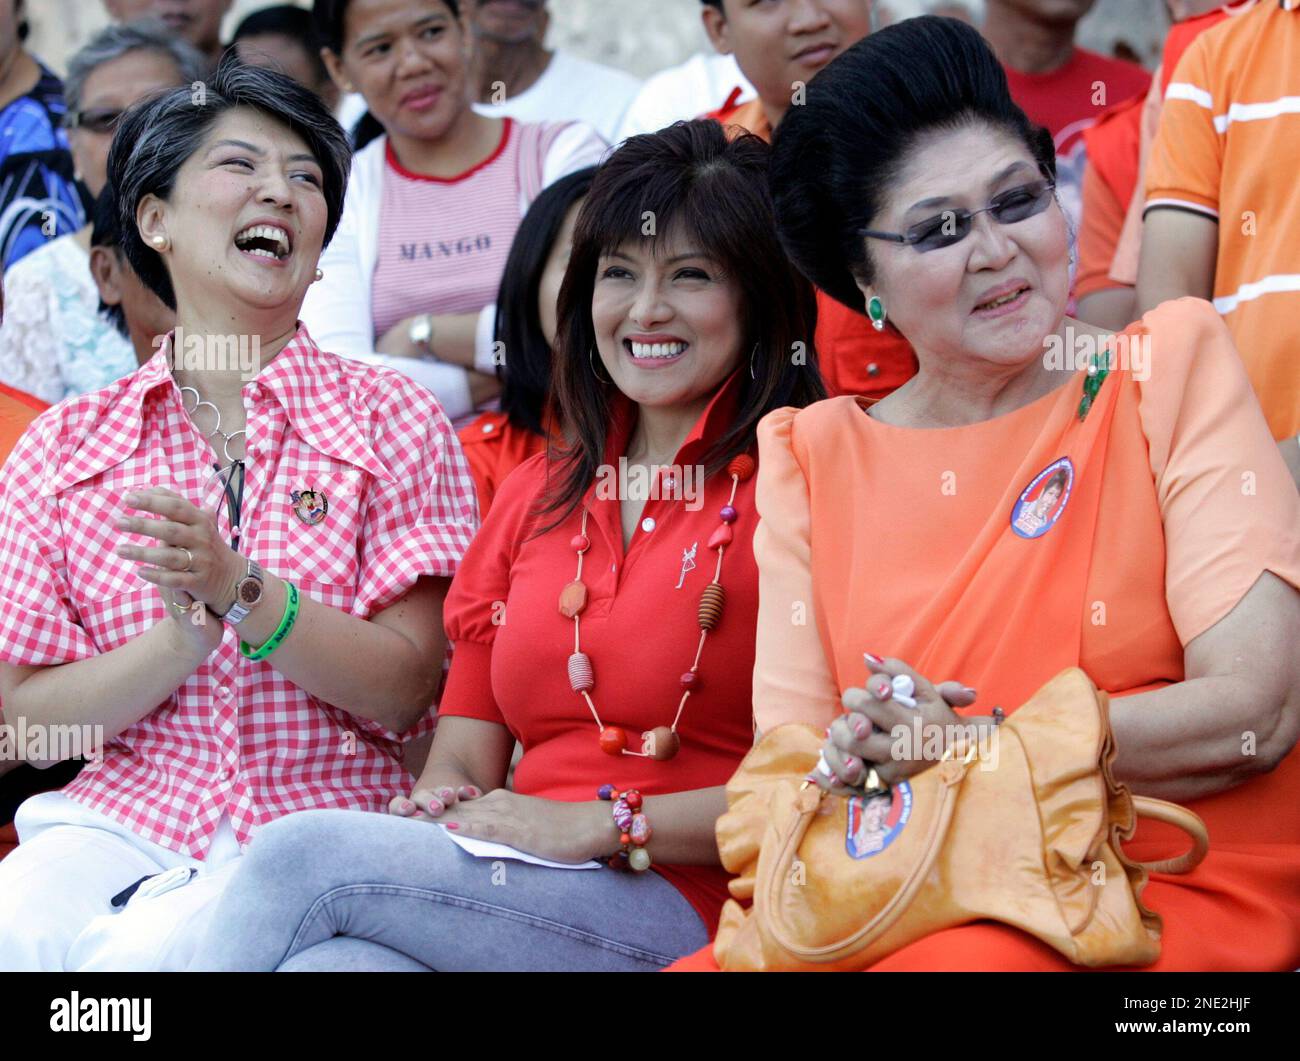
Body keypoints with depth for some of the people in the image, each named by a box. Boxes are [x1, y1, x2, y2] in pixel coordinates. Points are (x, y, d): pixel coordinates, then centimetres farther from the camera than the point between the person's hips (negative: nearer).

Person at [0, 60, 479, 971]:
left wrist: (239, 590, -18)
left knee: (138, 956, -28)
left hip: (318, 823, -2)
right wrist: (188, 631, -13)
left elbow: (403, 690, -4)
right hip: (124, 813, 2)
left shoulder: (392, 422, 4)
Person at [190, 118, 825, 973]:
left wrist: (602, 824, -13)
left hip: (690, 911, -5)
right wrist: (436, 809, -6)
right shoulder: (535, 495, 21)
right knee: (328, 962, -31)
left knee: (302, 853, -23)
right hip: (523, 891, 5)